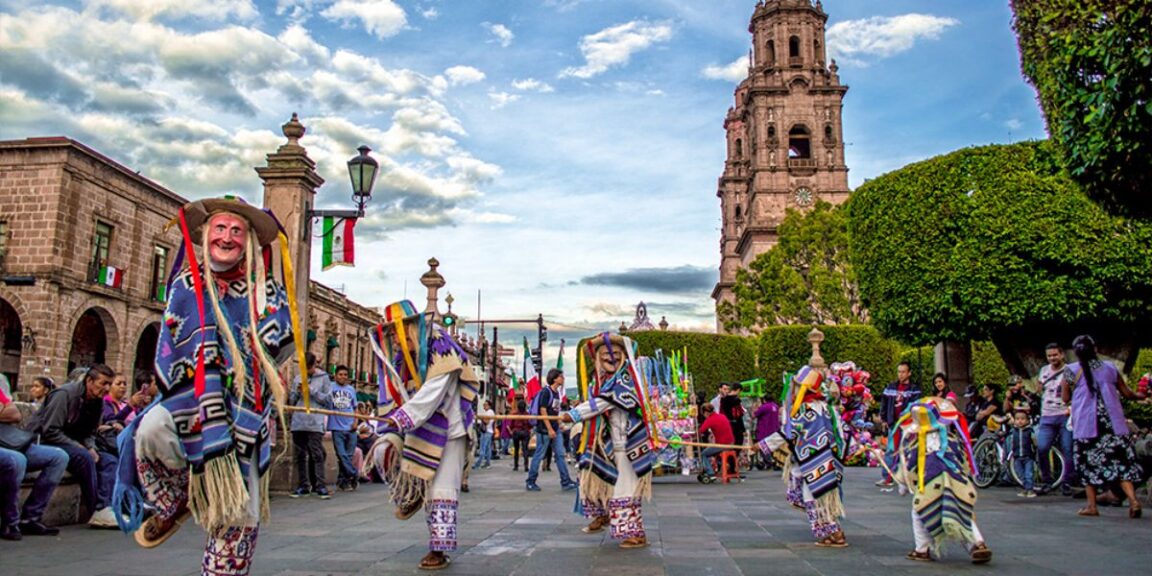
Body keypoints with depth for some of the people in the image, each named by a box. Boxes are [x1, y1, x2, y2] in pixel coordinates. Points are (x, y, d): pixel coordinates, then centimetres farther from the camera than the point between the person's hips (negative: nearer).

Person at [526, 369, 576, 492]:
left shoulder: (557, 392, 13)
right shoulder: (546, 392, -11)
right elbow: (543, 411, -16)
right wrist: (549, 429, -19)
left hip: (555, 429, 8)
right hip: (545, 430, -8)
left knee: (560, 455, 4)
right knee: (539, 455, 0)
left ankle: (566, 482, 5)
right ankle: (530, 482, 10)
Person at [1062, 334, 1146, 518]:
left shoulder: (1072, 370, -2)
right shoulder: (1110, 368, 7)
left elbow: (1065, 397, 2)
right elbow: (1127, 393, 14)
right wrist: (1140, 396, 35)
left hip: (1085, 425, -2)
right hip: (1113, 423, 2)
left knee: (1088, 462, 7)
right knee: (1121, 459, 5)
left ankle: (1092, 505, 8)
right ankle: (1133, 499, -10)